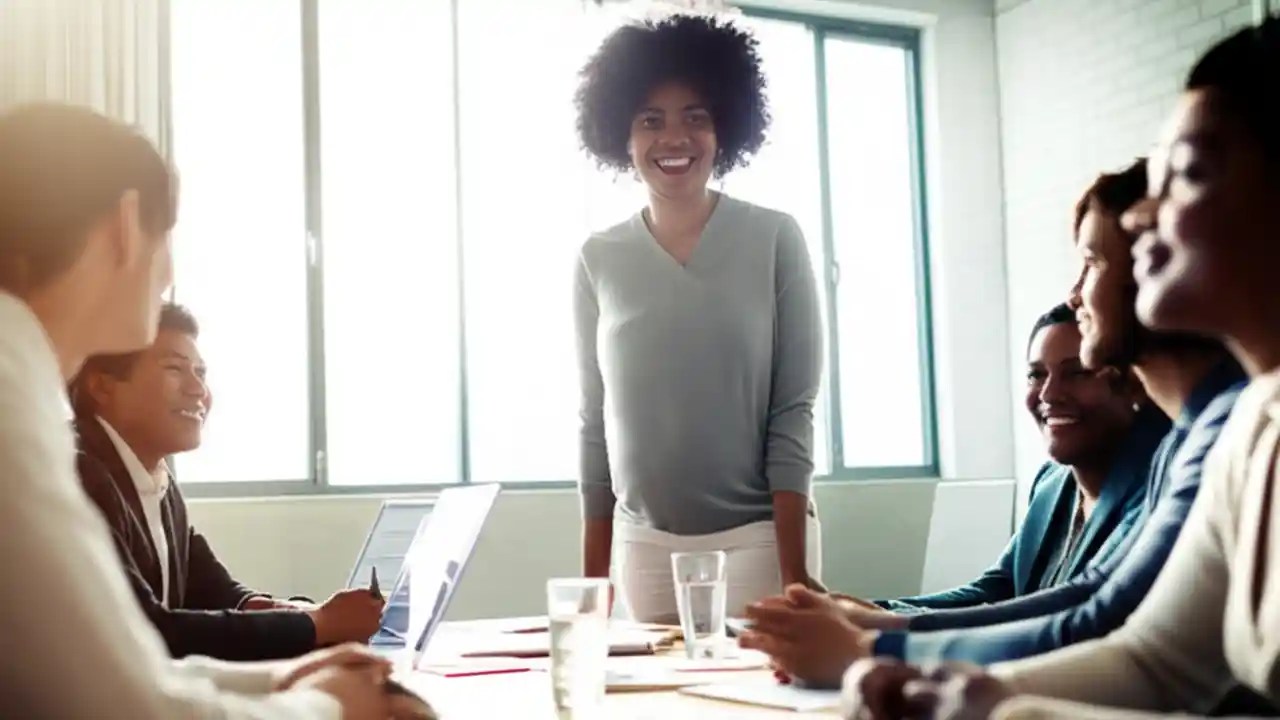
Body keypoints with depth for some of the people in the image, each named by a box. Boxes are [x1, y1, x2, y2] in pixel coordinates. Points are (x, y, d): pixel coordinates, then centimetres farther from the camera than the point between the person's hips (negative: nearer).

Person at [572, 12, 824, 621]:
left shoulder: (774, 239, -3)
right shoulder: (599, 260, 3)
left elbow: (793, 413, -5)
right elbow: (594, 423, 8)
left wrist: (794, 571, -11)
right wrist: (592, 578, 8)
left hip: (758, 537, -2)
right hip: (644, 546, 2)